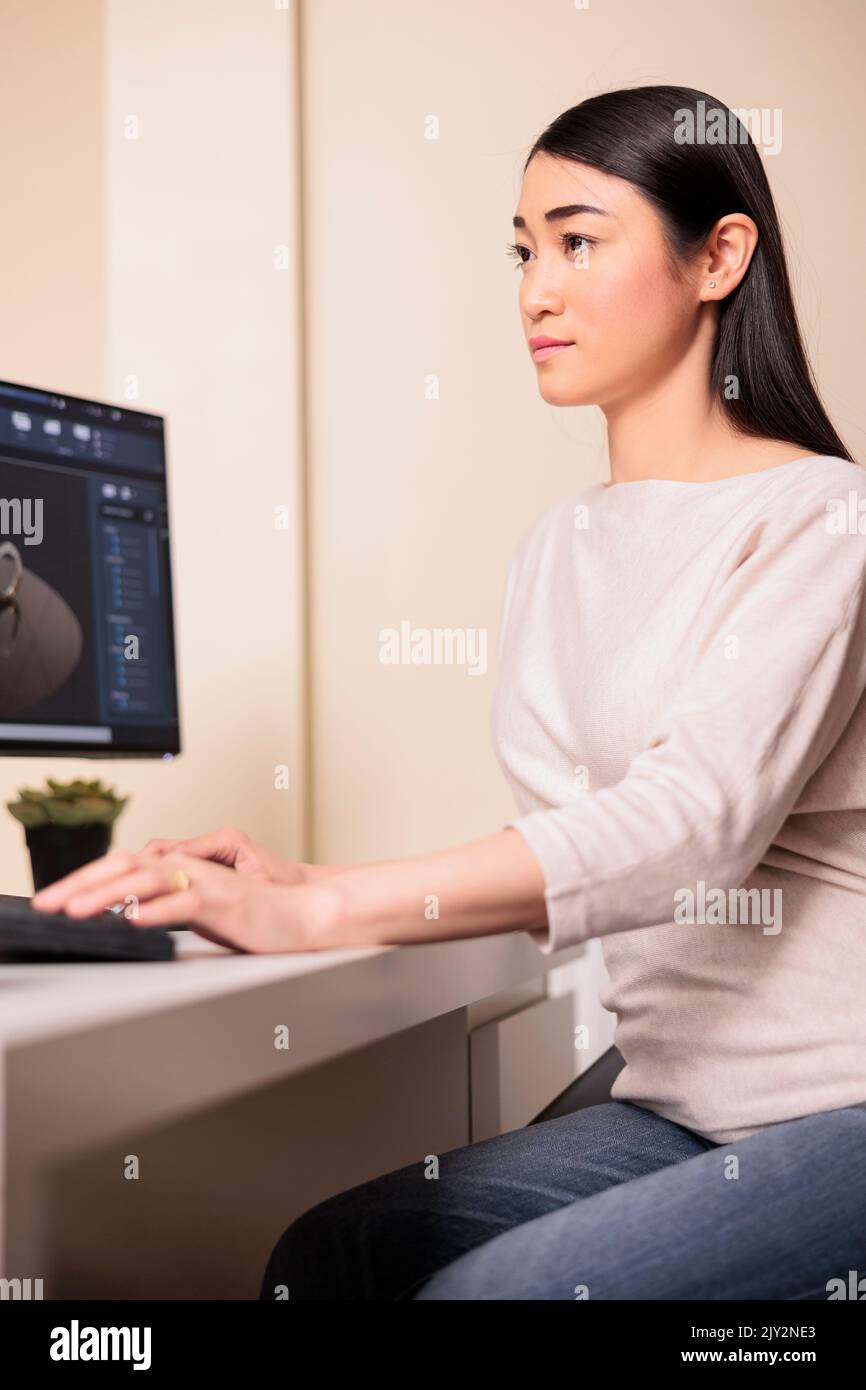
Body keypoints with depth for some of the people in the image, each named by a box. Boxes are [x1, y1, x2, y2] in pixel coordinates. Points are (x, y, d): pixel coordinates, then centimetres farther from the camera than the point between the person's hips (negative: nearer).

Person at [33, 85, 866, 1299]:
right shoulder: (558, 550, 12)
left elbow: (698, 820, -25)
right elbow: (570, 846, 6)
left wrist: (317, 912, -31)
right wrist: (309, 881, -11)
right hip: (675, 1107, 6)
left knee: (490, 1285, -22)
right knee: (337, 1248, -11)